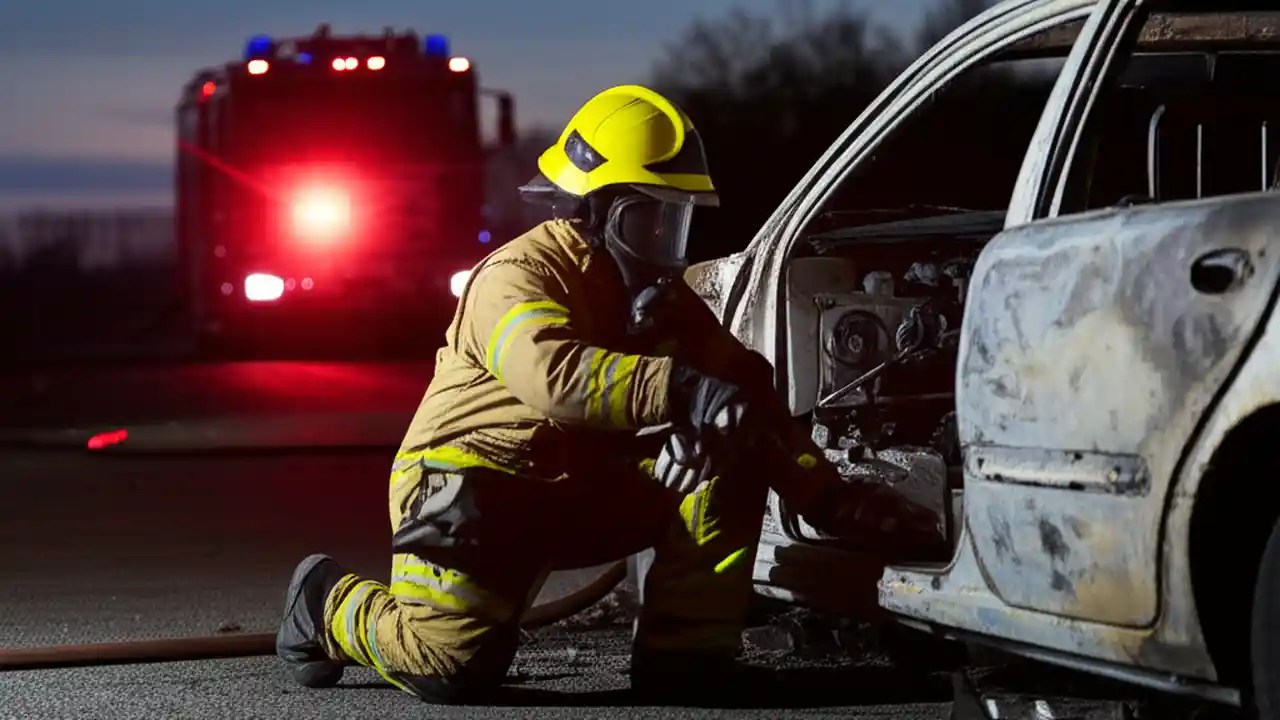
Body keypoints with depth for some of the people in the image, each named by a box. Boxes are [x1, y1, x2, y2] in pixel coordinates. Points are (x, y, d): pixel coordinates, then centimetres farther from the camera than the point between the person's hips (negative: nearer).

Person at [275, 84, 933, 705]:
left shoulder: (657, 293, 7)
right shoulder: (520, 276, -19)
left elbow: (745, 392, 1)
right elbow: (554, 375, -40)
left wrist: (824, 496, -10)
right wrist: (683, 390, -49)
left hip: (579, 490, 7)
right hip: (472, 483, -7)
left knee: (726, 457, -12)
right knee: (458, 667, -24)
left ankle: (683, 657, -10)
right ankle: (329, 602, 8)